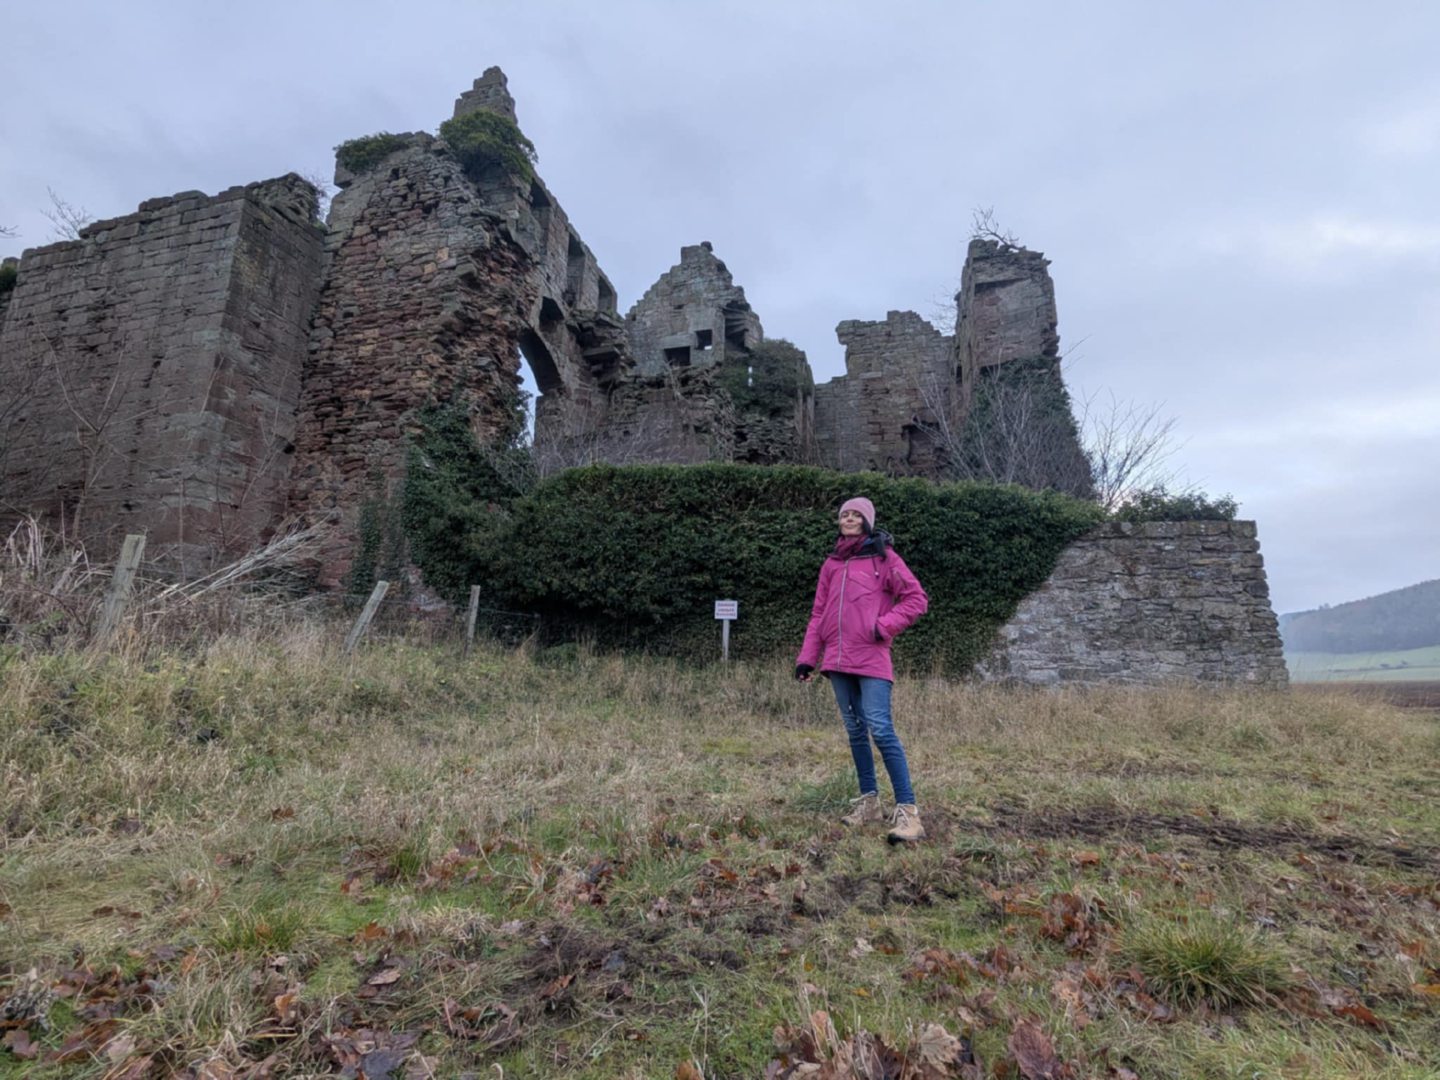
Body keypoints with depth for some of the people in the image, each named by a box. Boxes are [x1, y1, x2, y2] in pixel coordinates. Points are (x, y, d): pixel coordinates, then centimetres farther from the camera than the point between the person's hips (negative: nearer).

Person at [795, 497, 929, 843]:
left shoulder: (883, 557, 1)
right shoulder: (832, 563, 15)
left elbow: (917, 599, -1)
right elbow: (819, 614, 15)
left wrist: (884, 626, -11)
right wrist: (807, 657, 9)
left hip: (871, 658, -5)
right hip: (838, 659, 6)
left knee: (881, 730, -13)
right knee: (855, 730, 11)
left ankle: (907, 811, -9)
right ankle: (869, 801, 23)